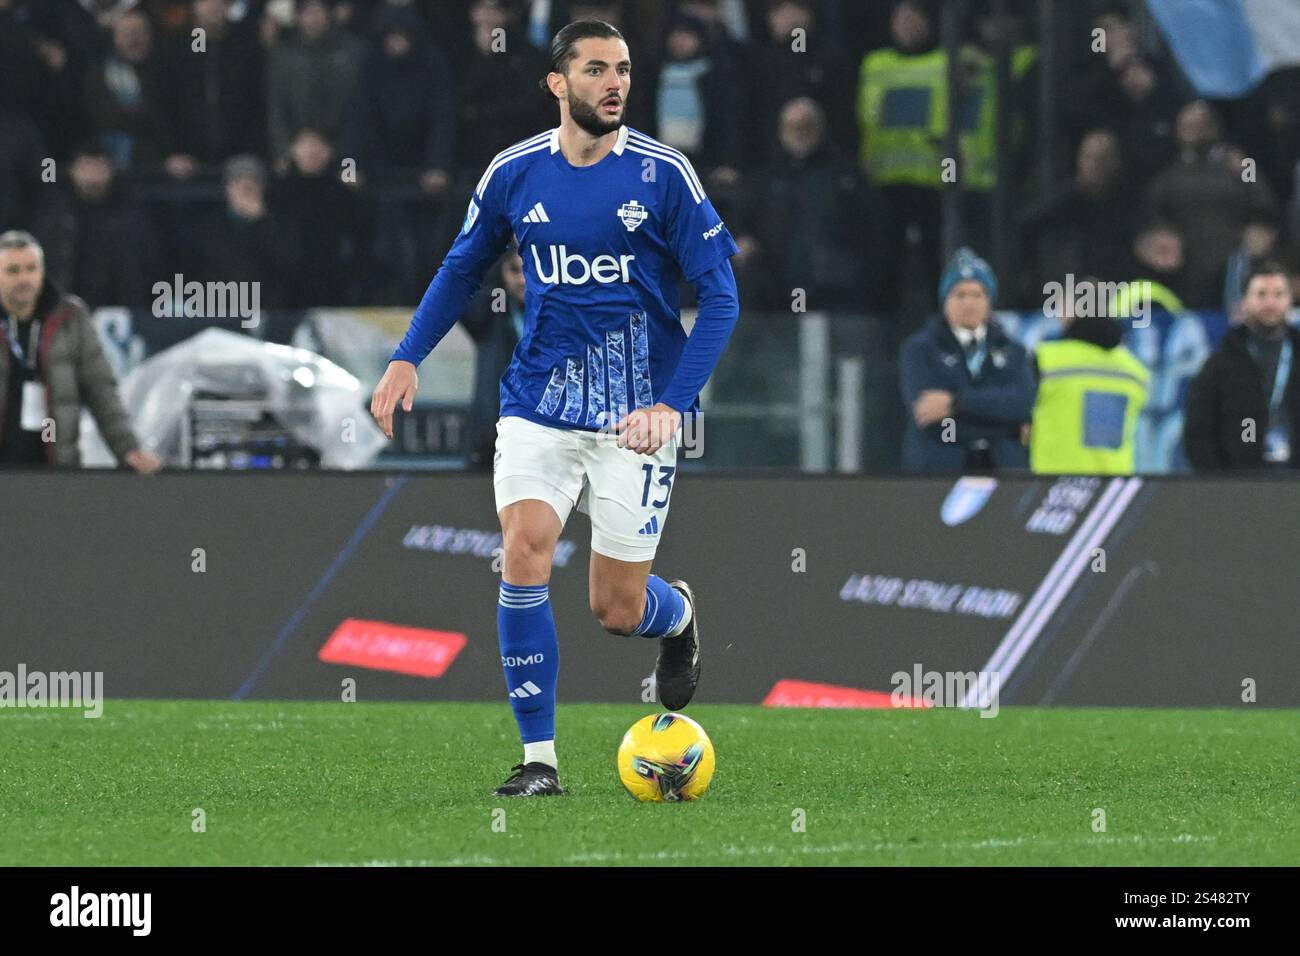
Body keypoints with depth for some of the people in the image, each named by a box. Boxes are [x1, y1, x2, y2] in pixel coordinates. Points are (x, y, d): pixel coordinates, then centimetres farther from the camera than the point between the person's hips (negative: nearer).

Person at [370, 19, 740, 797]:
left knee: (617, 610, 0)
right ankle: (538, 758, -7)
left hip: (636, 414, -2)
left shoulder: (665, 175, -9)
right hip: (538, 404, 2)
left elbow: (719, 298, -7)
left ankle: (678, 615, 39)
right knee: (524, 559, -17)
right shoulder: (514, 174, 0)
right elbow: (463, 270, 16)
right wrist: (408, 358, 4)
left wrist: (671, 403, -18)